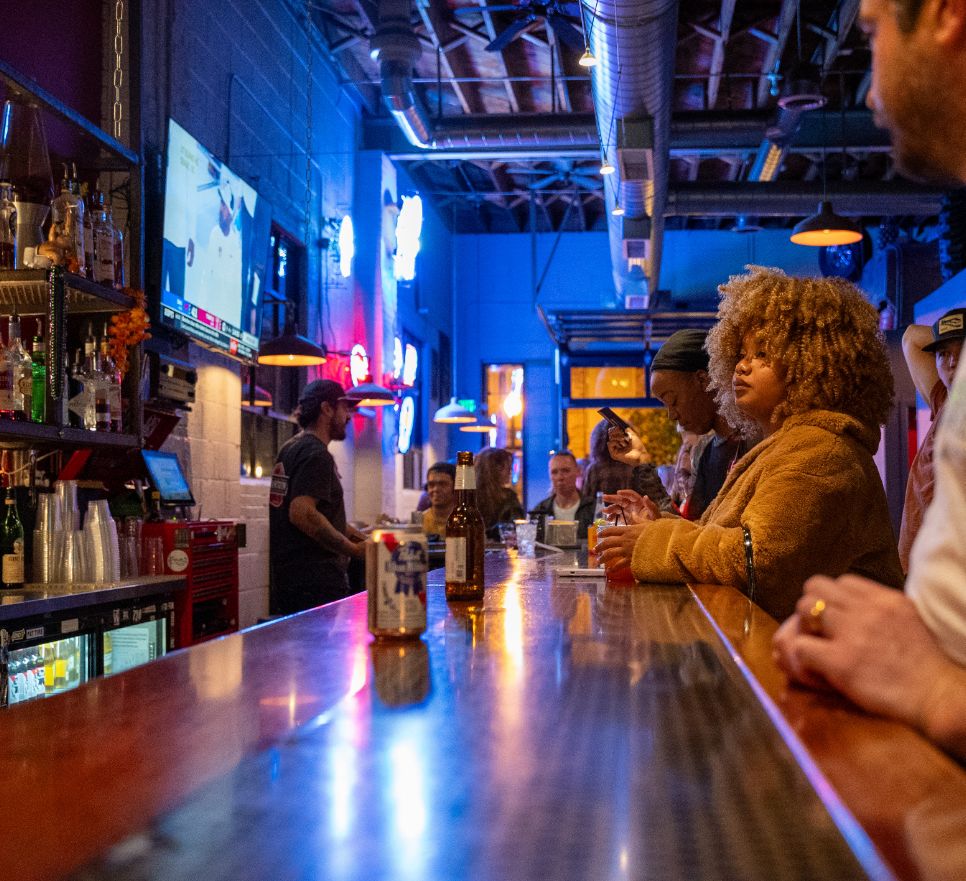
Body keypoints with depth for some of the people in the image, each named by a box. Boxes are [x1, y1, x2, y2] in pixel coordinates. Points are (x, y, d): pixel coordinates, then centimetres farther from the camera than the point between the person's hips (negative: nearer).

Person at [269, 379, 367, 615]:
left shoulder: (290, 449, 18)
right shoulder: (317, 455, -13)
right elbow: (302, 514, -25)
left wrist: (346, 529, 17)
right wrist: (354, 550, -19)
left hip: (285, 576, 10)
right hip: (316, 582, -10)